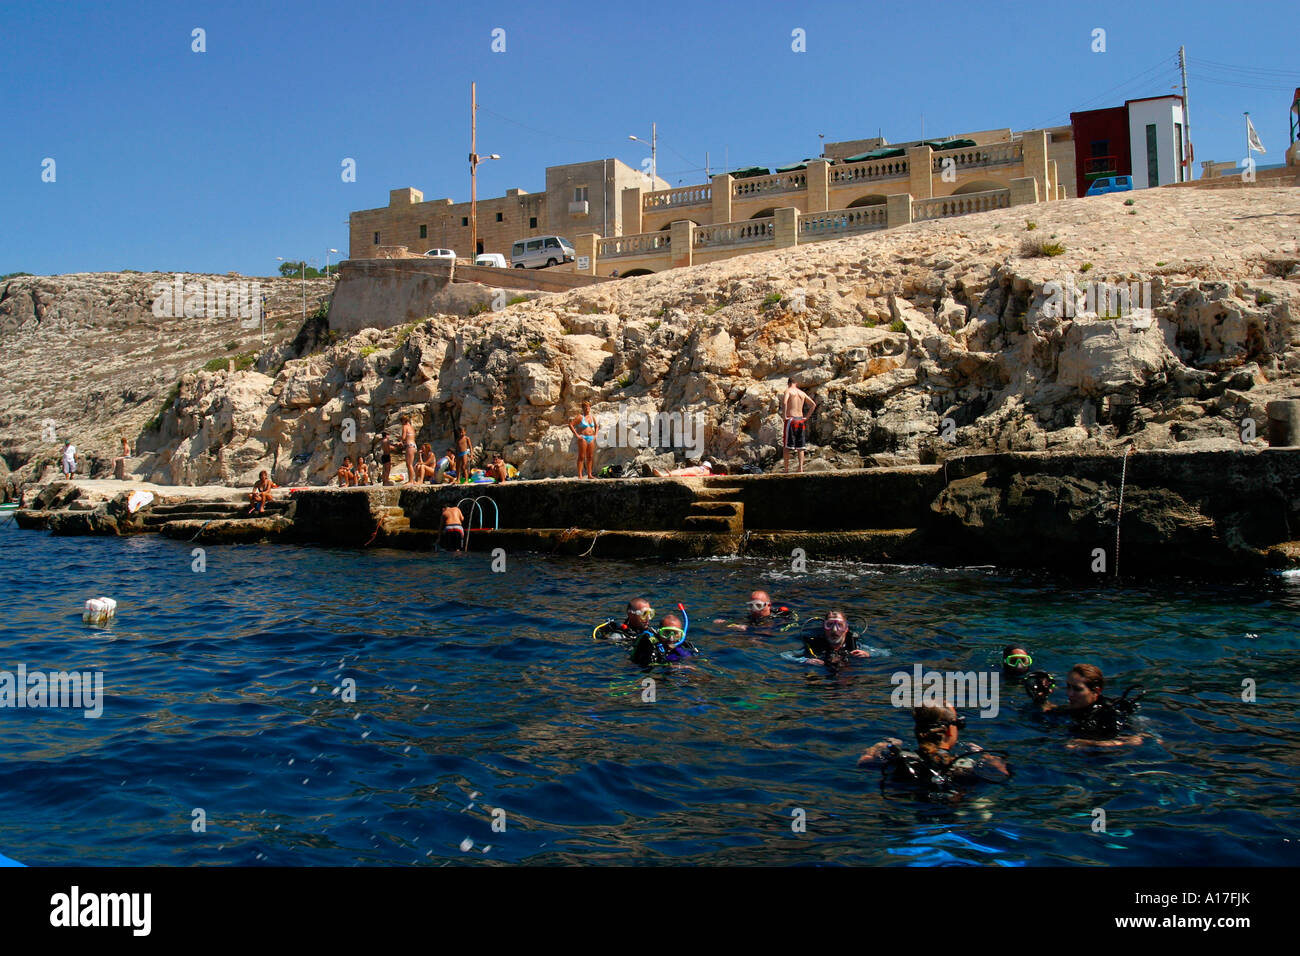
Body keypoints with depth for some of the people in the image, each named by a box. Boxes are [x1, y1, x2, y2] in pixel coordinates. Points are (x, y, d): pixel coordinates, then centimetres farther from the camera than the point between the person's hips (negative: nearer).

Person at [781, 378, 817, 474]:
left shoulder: (788, 390, -3)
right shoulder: (802, 393, 14)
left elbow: (784, 402, -22)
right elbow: (813, 404, 15)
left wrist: (784, 416, -15)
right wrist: (807, 417, 14)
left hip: (791, 420, -5)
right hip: (801, 421, 5)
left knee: (786, 446, 1)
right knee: (800, 447, 9)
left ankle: (787, 469, -2)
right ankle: (801, 468, 1)